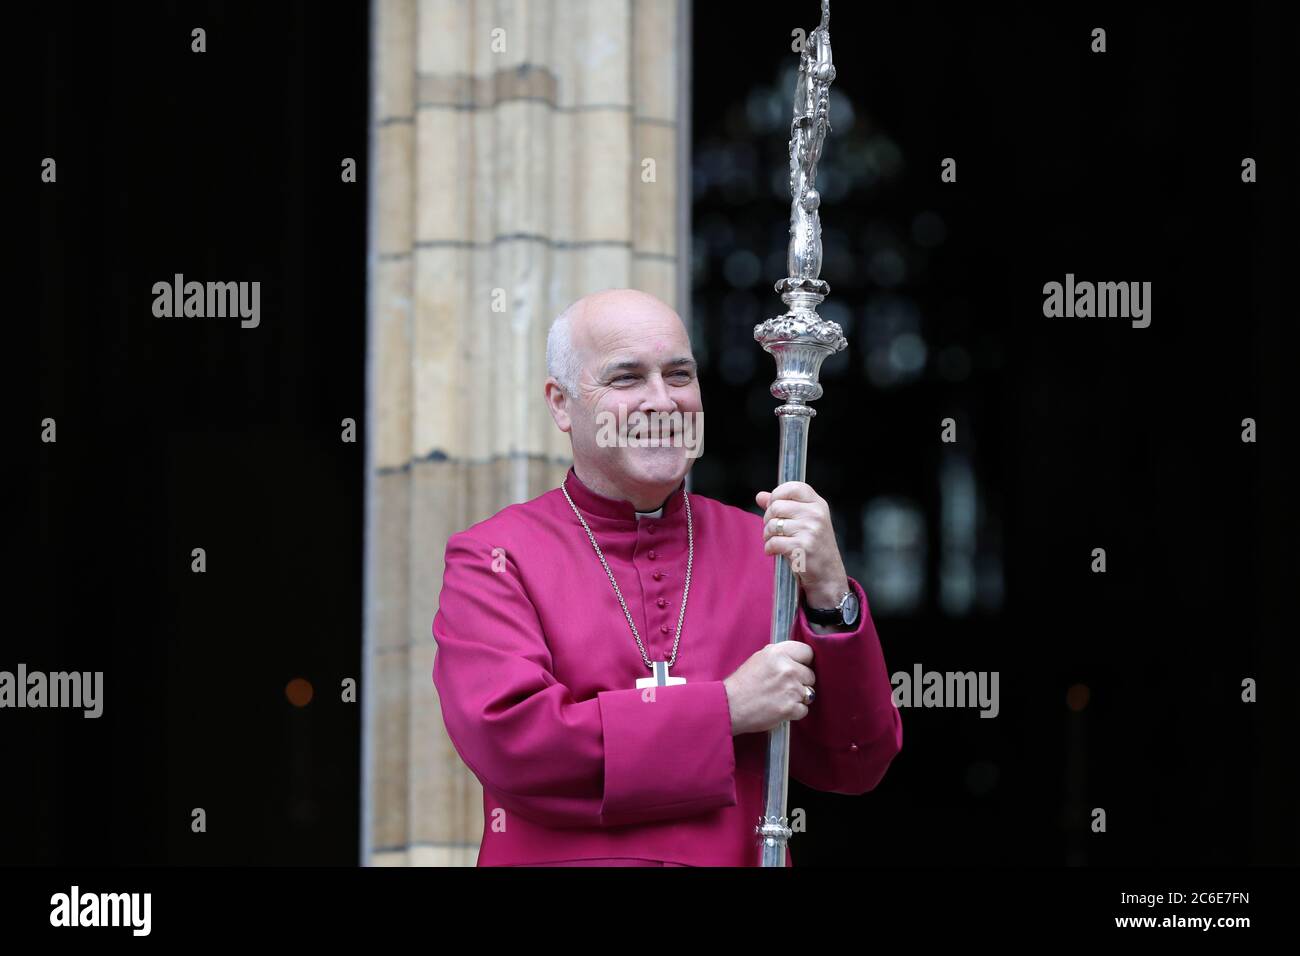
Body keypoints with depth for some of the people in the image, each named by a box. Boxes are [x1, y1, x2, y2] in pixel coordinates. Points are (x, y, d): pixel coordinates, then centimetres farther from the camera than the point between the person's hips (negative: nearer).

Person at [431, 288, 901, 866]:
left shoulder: (763, 547, 10)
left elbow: (851, 768, 7)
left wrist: (828, 596, -7)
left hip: (740, 857, 2)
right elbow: (506, 739, -11)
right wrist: (728, 708, -9)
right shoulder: (491, 557, 4)